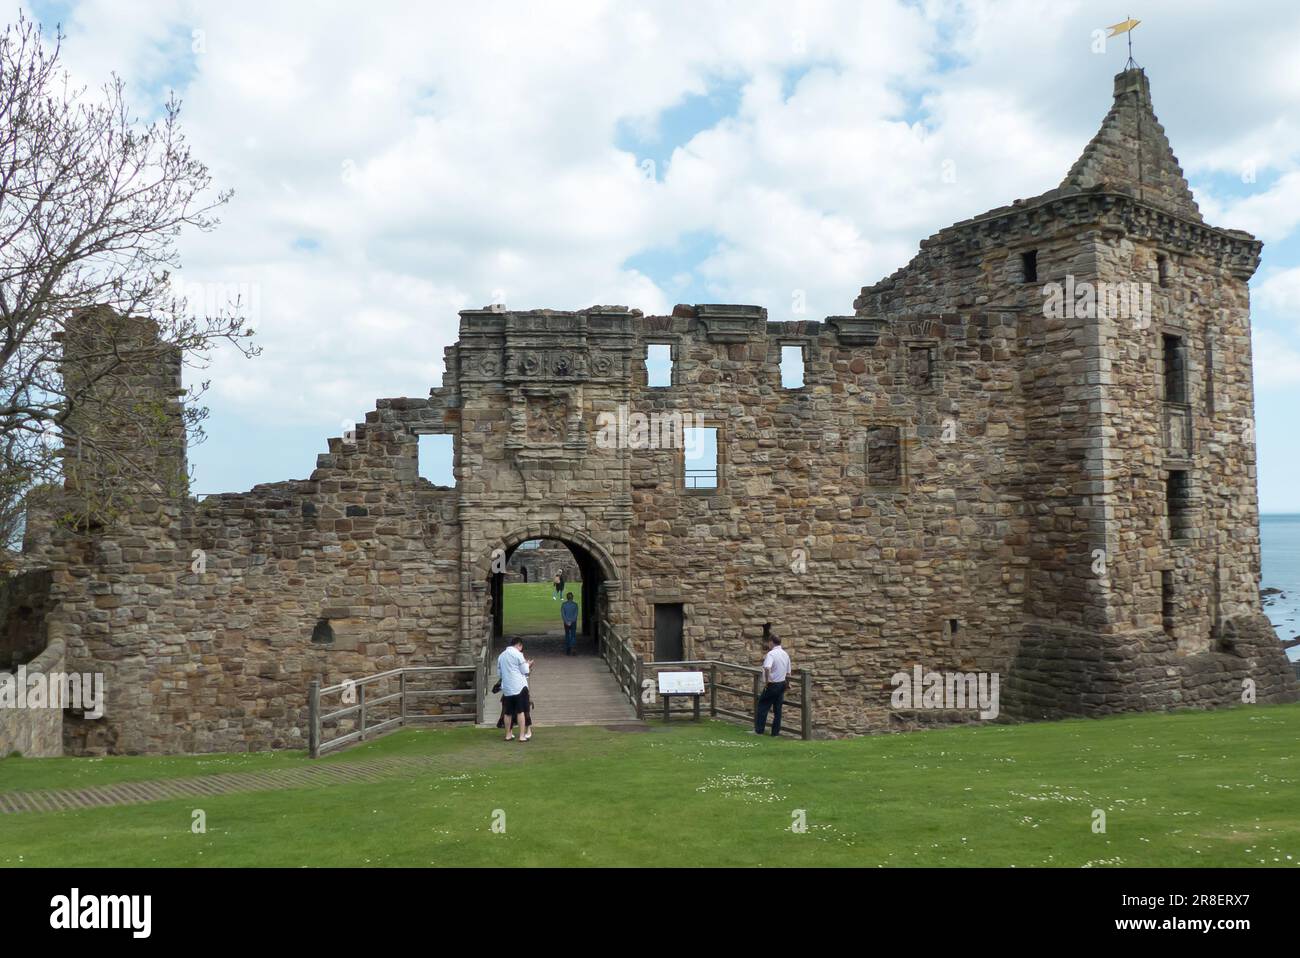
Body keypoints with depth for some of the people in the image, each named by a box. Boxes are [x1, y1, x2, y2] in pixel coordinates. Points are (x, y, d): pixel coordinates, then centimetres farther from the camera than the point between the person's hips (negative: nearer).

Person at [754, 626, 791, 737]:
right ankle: (776, 732, 13)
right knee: (777, 709, 11)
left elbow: (767, 668, -35)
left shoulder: (771, 654, -17)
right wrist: (786, 684, 26)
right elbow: (788, 673, 16)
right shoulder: (785, 654, 9)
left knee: (763, 707, 3)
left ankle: (759, 730, 5)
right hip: (782, 684, 7)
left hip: (772, 685, -7)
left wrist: (766, 681, -23)